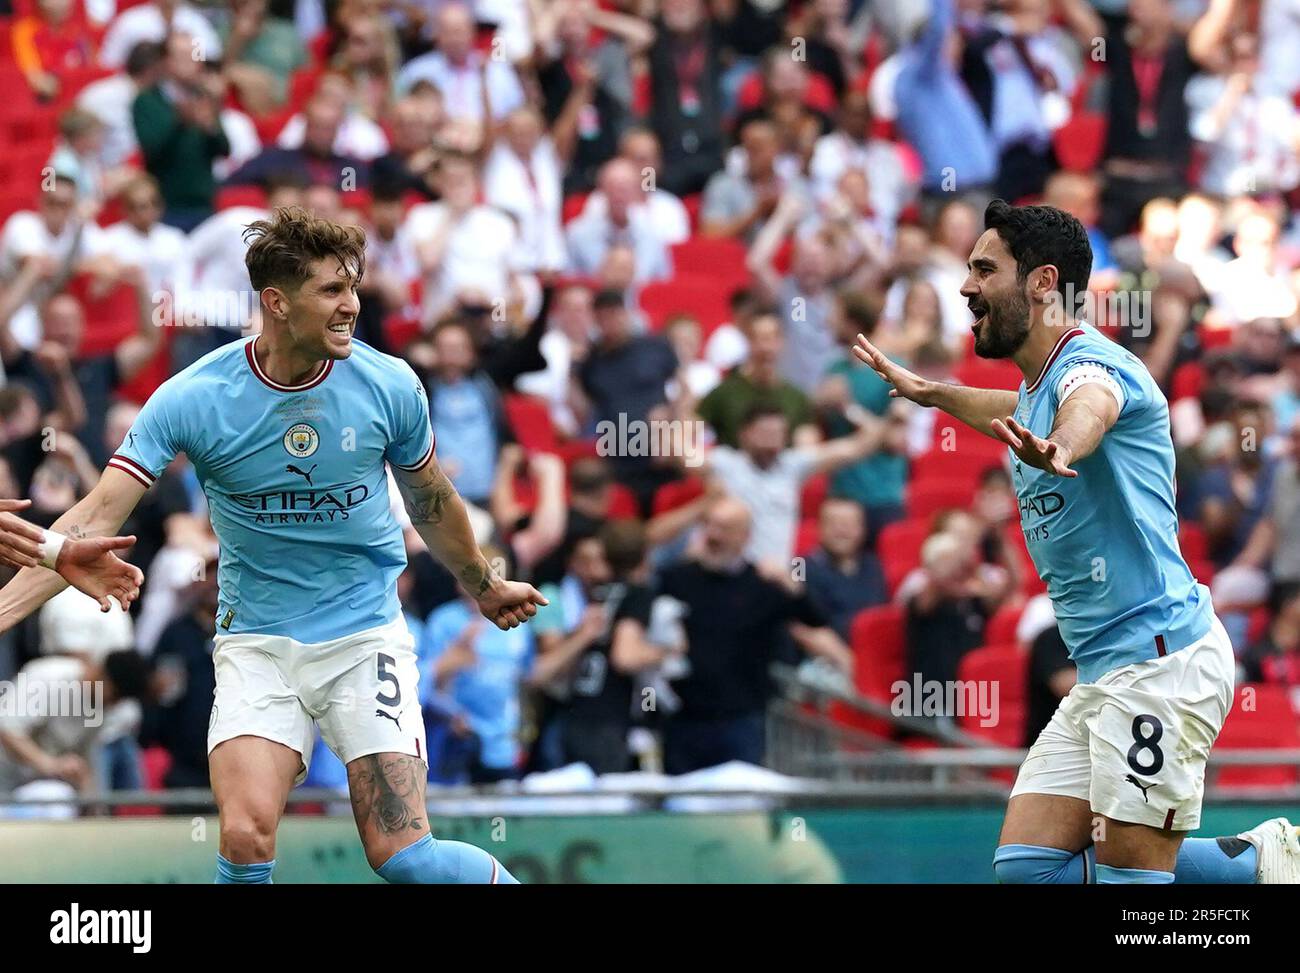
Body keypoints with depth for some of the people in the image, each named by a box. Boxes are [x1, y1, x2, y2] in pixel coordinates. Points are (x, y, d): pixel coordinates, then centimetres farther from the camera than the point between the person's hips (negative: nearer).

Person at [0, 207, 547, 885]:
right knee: (246, 835, -23)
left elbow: (432, 503, 13)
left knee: (401, 857, -10)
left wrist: (484, 588, 28)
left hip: (366, 632, 0)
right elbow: (98, 518, -16)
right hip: (257, 642, 0)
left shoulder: (390, 386, -6)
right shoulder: (192, 399, -12)